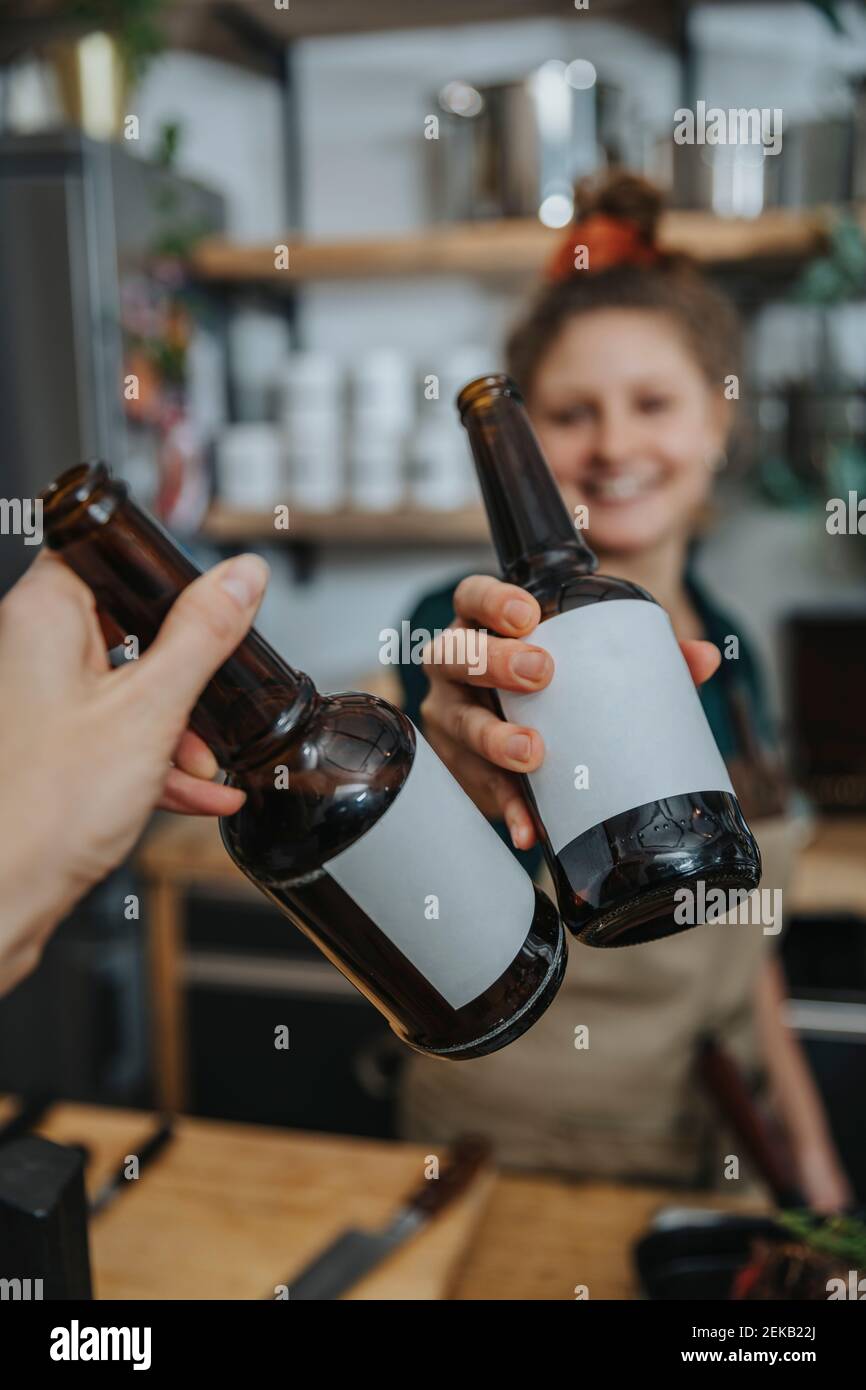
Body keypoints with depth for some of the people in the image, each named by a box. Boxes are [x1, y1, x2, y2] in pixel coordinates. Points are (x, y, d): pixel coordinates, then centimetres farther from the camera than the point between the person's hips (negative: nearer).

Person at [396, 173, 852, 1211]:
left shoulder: (723, 651, -1)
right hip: (515, 1154, -5)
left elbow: (734, 924, 8)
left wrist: (809, 1145, 9)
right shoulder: (474, 633, -19)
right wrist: (486, 762, -60)